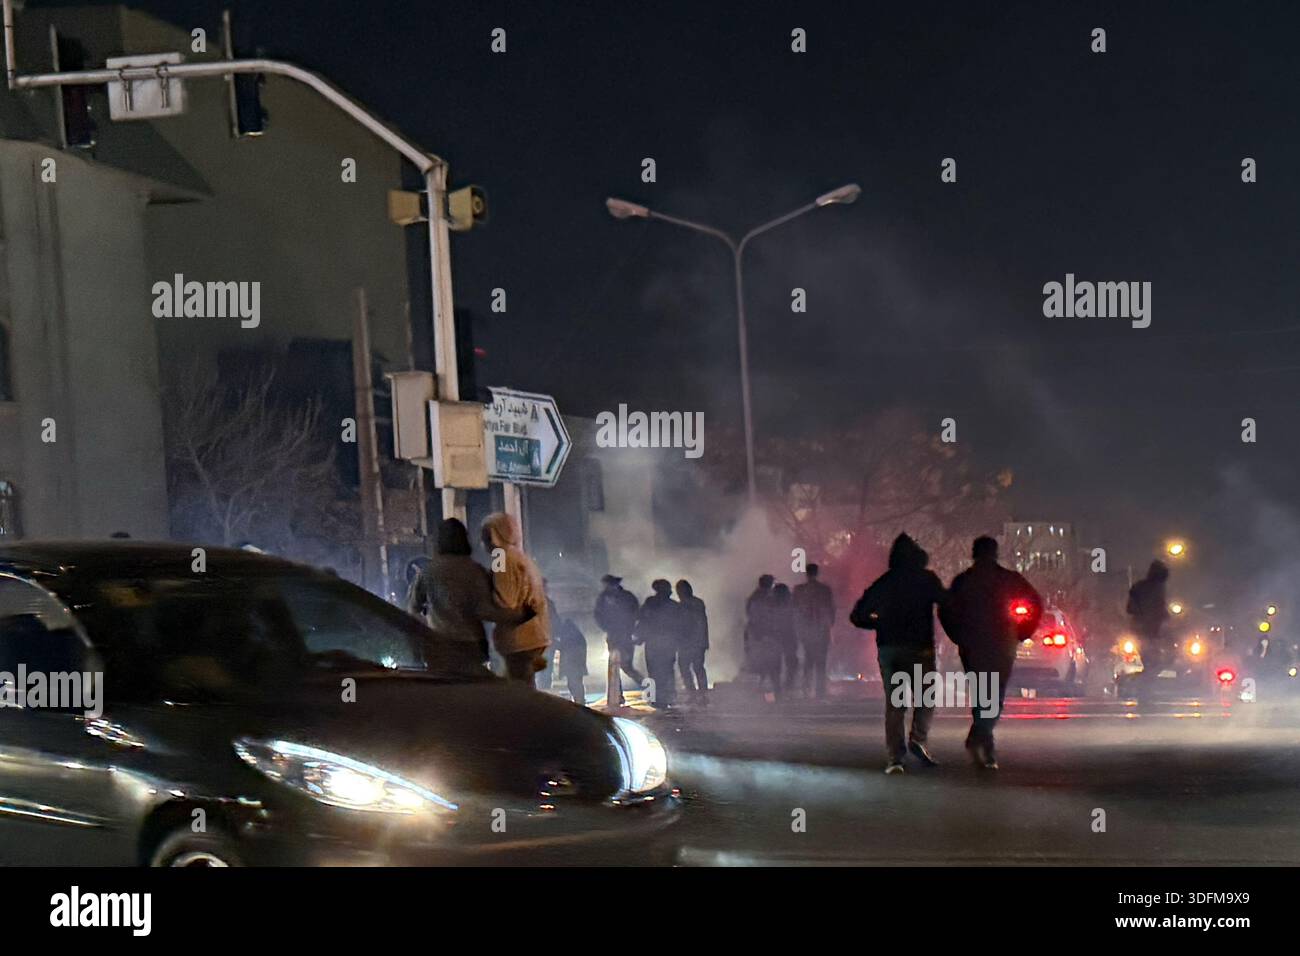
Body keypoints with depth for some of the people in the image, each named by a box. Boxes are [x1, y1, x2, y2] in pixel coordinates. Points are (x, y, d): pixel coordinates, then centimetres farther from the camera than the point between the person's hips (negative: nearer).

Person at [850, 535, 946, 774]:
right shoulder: (926, 579, 1)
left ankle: (894, 758, -2)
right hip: (919, 647, -3)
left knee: (894, 704, 6)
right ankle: (918, 738, -12)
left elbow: (858, 616, 12)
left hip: (888, 649, 3)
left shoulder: (882, 583, 10)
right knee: (925, 697, 11)